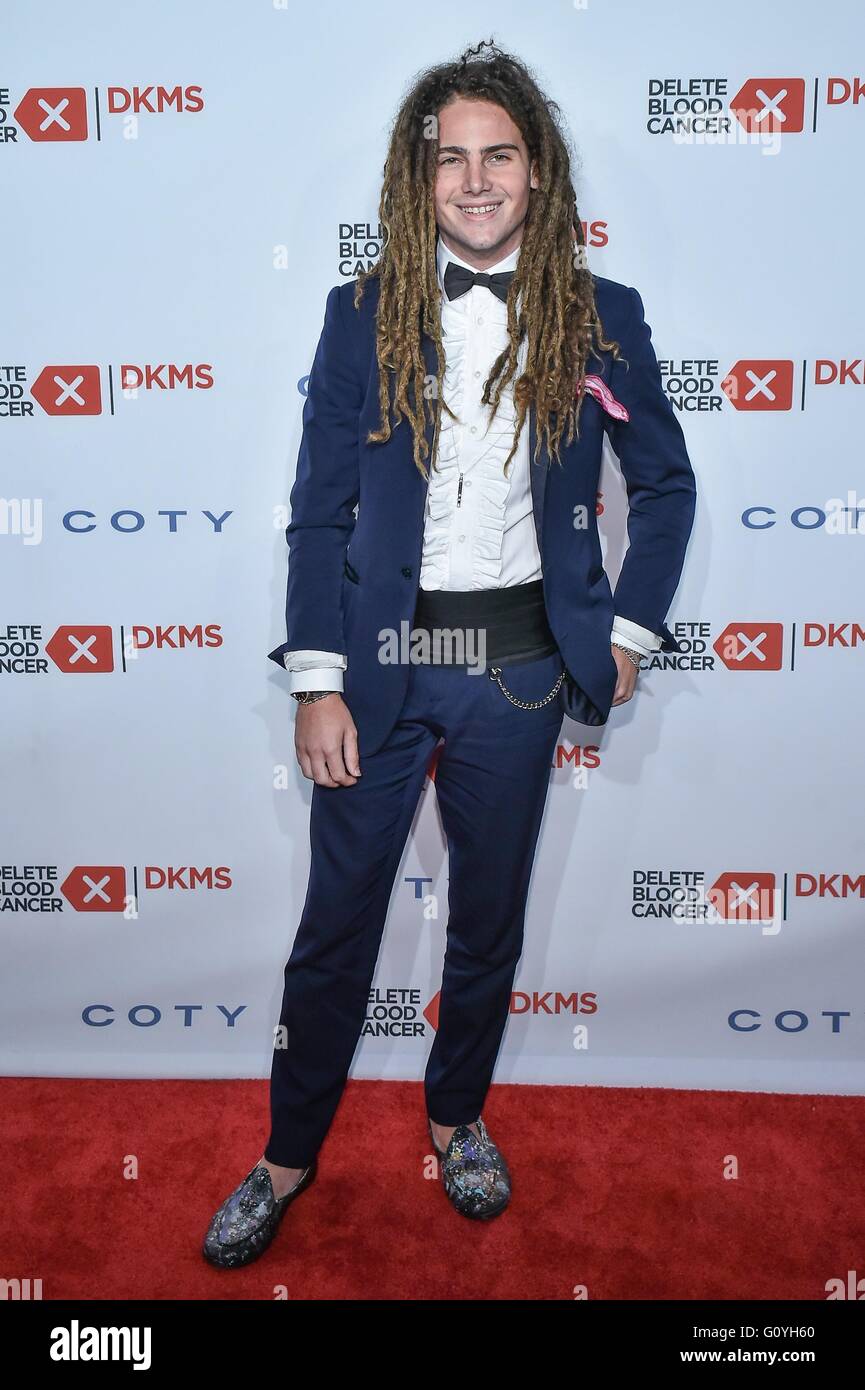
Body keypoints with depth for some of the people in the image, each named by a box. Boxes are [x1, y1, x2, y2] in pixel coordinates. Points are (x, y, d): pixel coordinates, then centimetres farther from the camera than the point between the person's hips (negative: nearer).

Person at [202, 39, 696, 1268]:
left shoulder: (598, 319, 2)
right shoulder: (365, 315, 1)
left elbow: (666, 484, 11)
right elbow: (318, 510, -1)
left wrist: (629, 633, 4)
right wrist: (317, 682, -7)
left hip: (520, 661, 1)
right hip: (380, 654, 0)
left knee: (490, 913, 15)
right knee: (337, 917, 8)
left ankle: (457, 1117, 40)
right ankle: (290, 1155, 29)